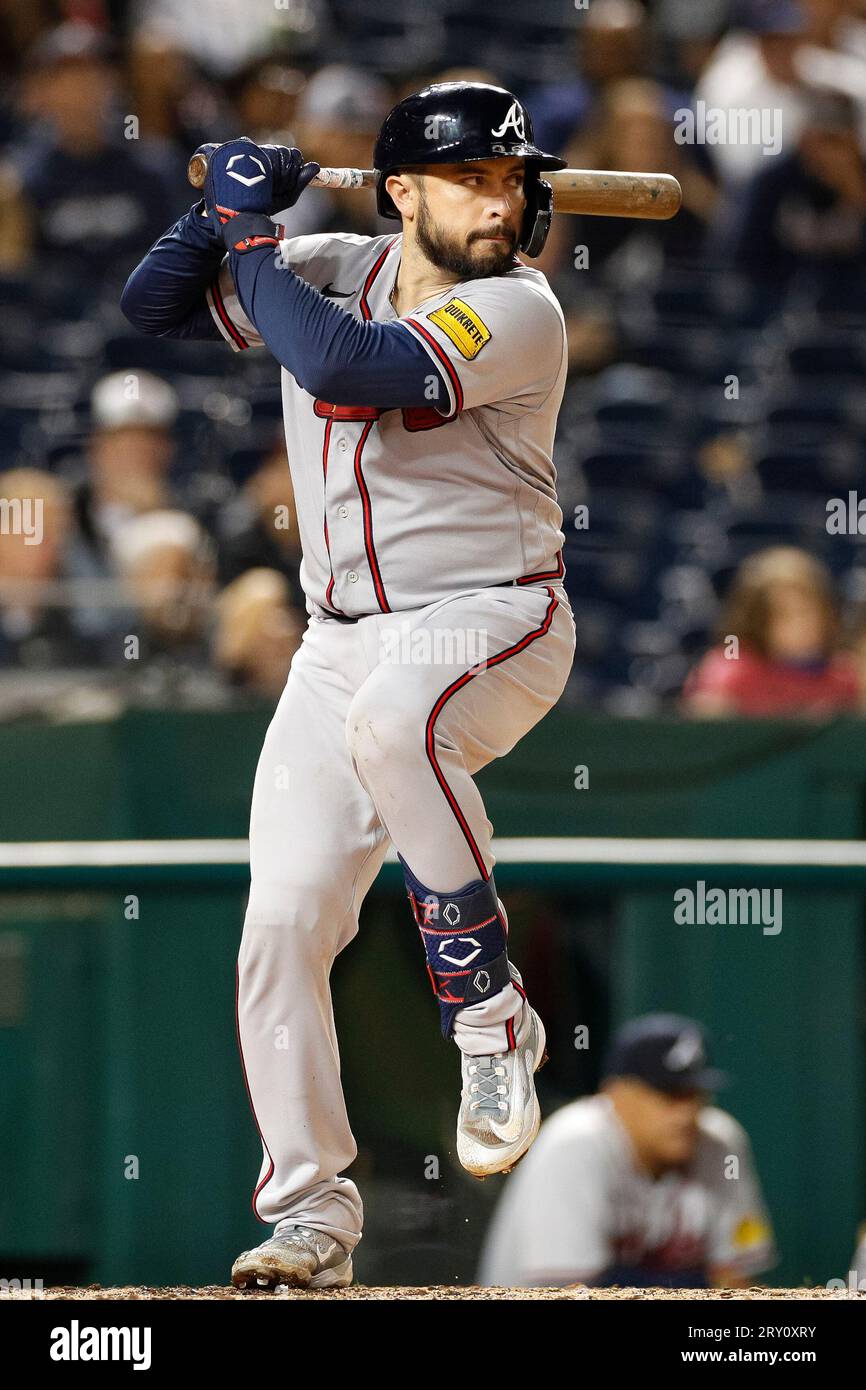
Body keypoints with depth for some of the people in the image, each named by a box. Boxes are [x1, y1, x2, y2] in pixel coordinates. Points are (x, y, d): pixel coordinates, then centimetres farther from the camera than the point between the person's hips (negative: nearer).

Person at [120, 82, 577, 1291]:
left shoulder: (520, 312, -15)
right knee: (282, 925, -3)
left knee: (392, 722, -41)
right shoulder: (331, 272, 5)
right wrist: (226, 212, -7)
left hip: (495, 624, -6)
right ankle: (309, 1211, 9)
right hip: (342, 640, 6)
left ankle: (491, 1018, -26)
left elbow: (347, 370, -27)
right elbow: (154, 307, 10)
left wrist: (252, 239, -15)